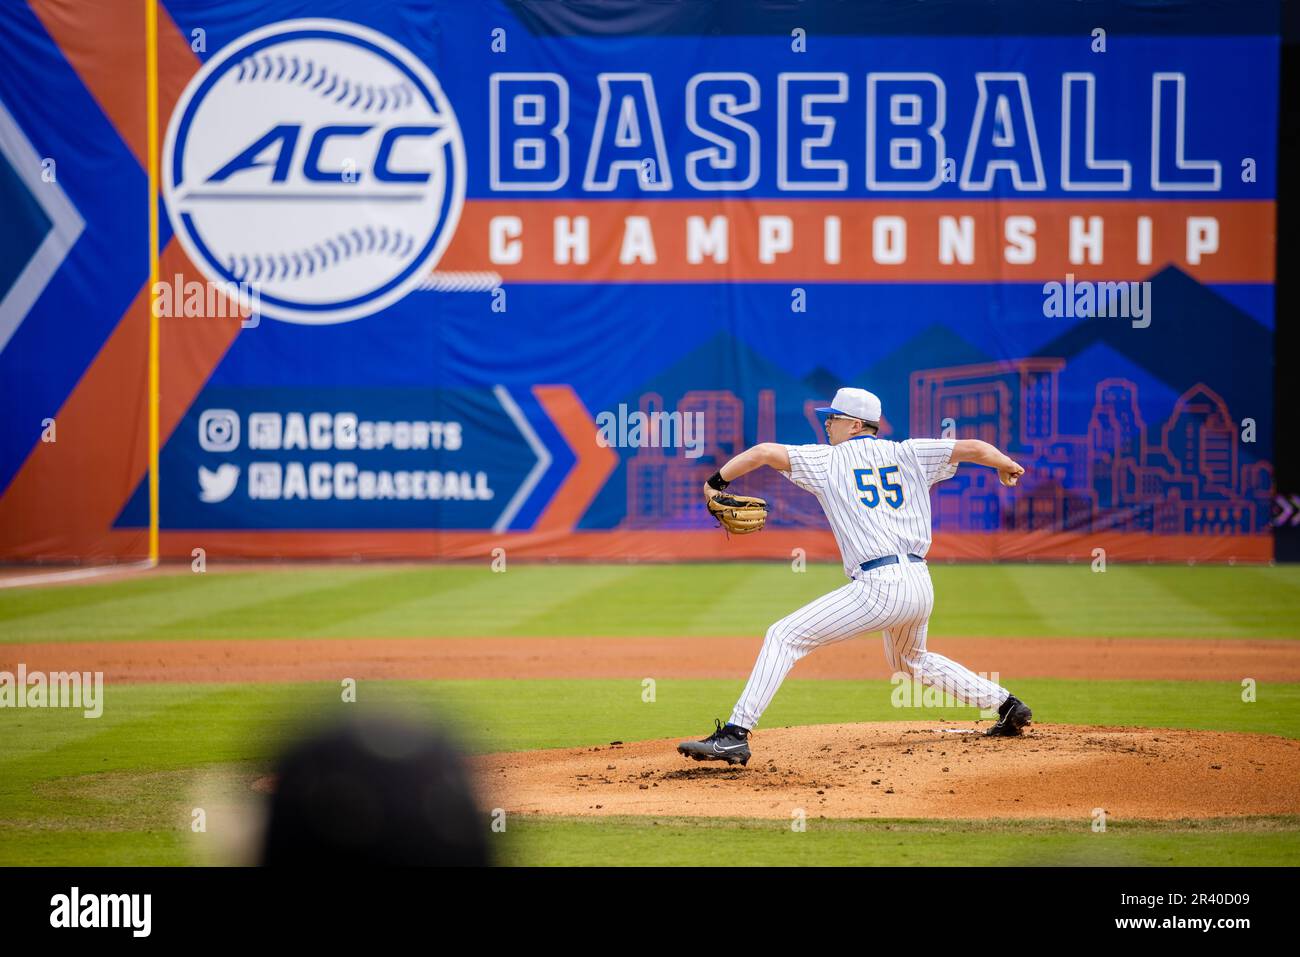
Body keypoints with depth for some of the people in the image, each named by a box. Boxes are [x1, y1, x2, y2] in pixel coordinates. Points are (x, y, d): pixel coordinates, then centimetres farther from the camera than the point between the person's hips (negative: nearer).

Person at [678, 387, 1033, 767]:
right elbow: (973, 448, 9)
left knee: (784, 637, -4)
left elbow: (763, 452, -3)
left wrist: (715, 482, 10)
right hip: (921, 585, 6)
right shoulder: (908, 454, 14)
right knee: (912, 661, 35)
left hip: (878, 587, -6)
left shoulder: (828, 460, 5)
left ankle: (735, 735, -17)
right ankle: (1007, 705, 34)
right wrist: (1006, 465, 29)